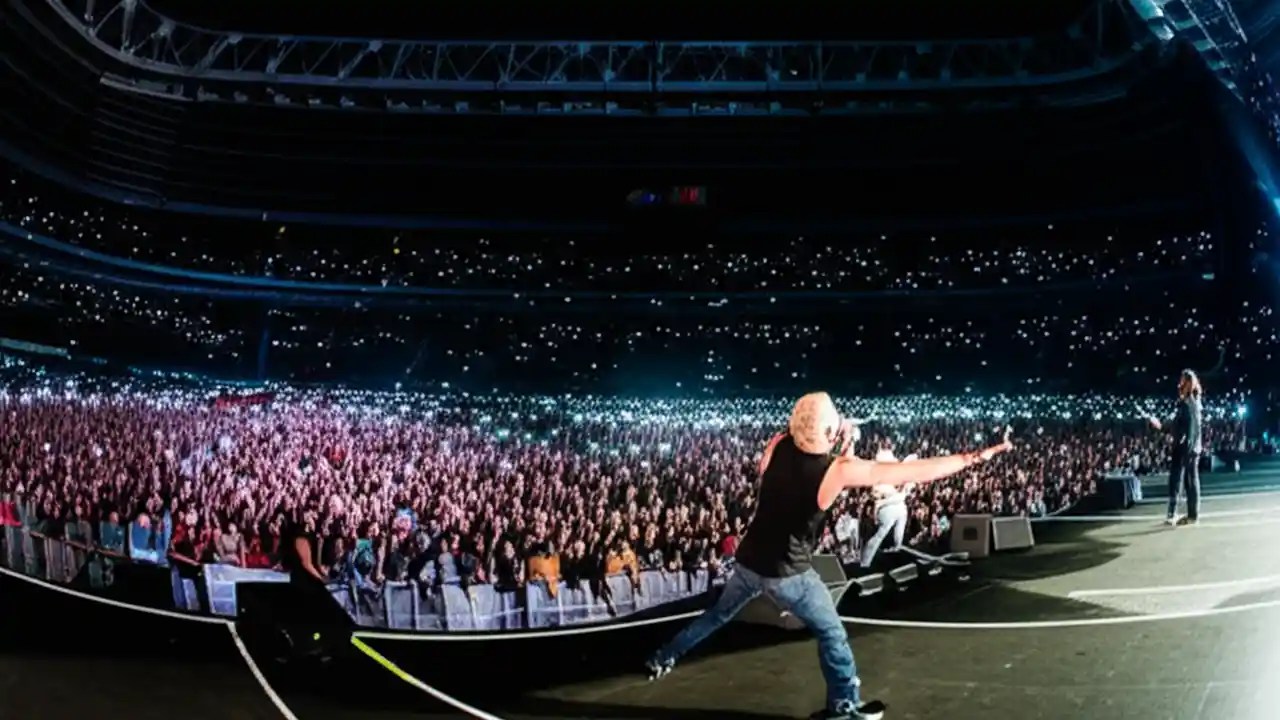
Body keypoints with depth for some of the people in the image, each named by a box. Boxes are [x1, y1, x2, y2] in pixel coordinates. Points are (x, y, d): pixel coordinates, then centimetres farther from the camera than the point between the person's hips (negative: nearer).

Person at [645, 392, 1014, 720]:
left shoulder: (778, 445, -13)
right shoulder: (839, 471, -26)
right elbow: (915, 472, -24)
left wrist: (842, 450, -3)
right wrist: (975, 457, -18)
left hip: (749, 560, 6)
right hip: (788, 572, -5)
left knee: (718, 615, 27)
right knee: (832, 632, 15)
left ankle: (663, 658, 38)